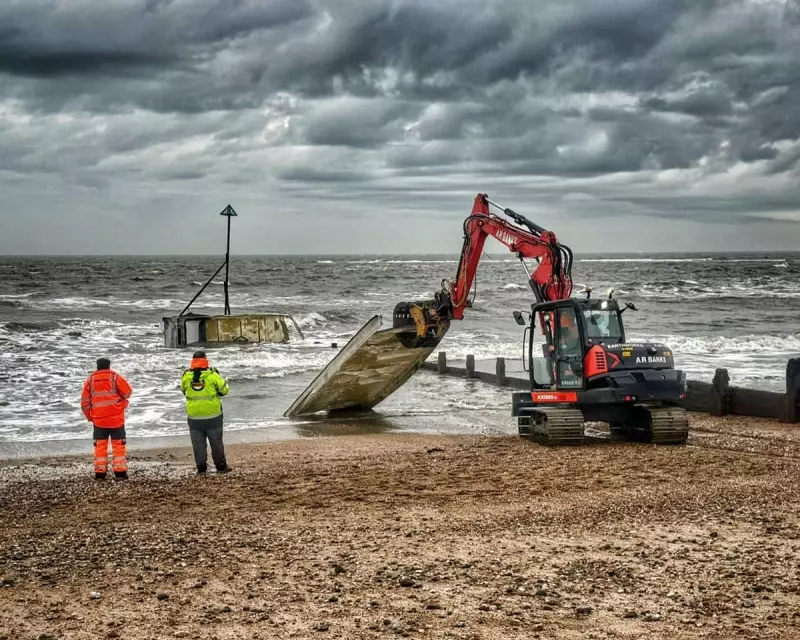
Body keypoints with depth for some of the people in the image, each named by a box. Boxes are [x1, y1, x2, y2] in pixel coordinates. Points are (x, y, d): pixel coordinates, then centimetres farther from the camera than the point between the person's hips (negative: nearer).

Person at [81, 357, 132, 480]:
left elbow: (84, 401, 5)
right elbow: (127, 392, -2)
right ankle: (120, 472, -2)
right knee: (118, 445, 3)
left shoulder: (90, 379, 4)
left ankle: (100, 473, 6)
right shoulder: (115, 377, -4)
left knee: (100, 445, 9)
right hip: (116, 417, -2)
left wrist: (89, 417, 15)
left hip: (98, 419, 2)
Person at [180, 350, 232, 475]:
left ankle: (201, 469, 10)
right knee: (216, 442, 10)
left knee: (198, 444, 9)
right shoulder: (212, 375, -12)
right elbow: (224, 390, -4)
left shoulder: (186, 377, -5)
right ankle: (221, 466, 15)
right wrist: (220, 378, 13)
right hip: (213, 416, -1)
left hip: (194, 417, 1)